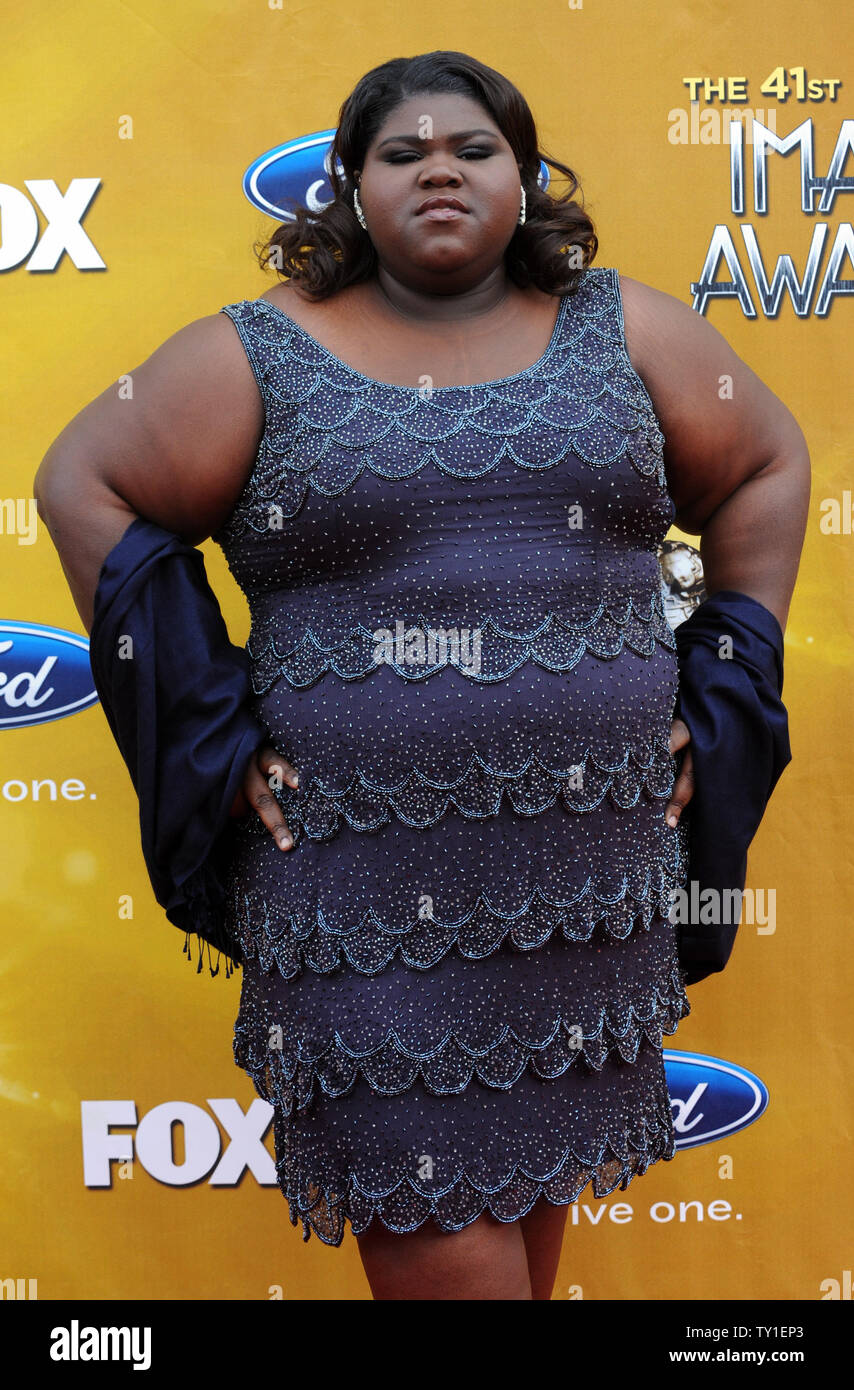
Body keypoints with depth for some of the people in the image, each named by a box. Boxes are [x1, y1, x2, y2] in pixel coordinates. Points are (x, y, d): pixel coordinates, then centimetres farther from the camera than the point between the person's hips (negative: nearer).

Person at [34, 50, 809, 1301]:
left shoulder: (624, 328, 9)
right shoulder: (262, 354, 3)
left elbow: (767, 467, 17)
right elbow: (85, 486, 6)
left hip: (585, 863, 3)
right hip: (365, 871, -2)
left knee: (540, 1174, 16)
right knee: (438, 1242, 0)